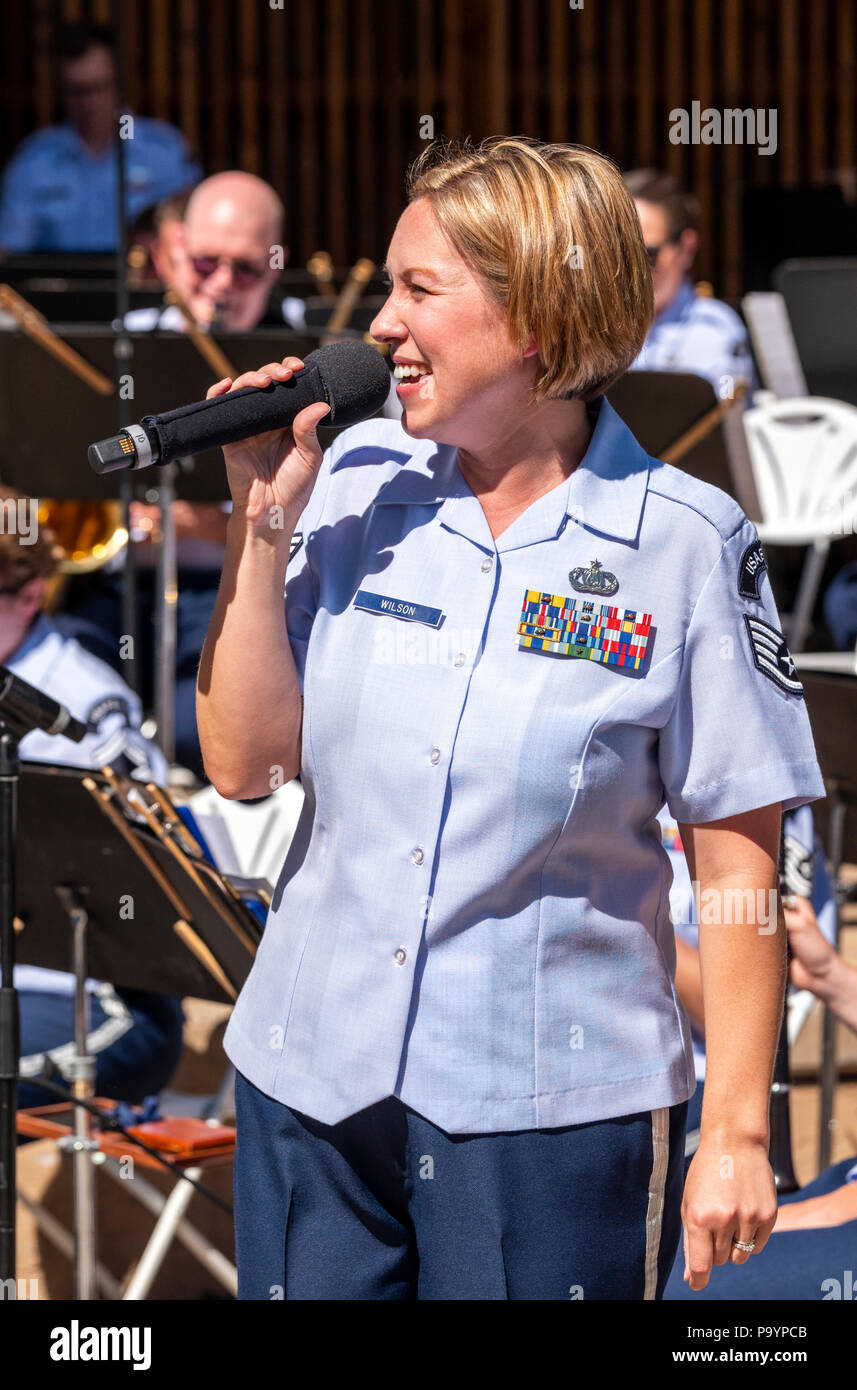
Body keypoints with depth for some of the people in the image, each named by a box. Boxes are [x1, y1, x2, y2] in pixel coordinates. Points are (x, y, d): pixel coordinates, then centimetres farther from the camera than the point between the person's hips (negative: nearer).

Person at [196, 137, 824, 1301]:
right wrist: (262, 528, -7)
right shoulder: (355, 484, 1)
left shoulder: (683, 543, -8)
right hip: (312, 1081, 4)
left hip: (552, 1112, -3)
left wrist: (736, 1134, -7)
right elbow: (246, 765, 1)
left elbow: (737, 863, -6)